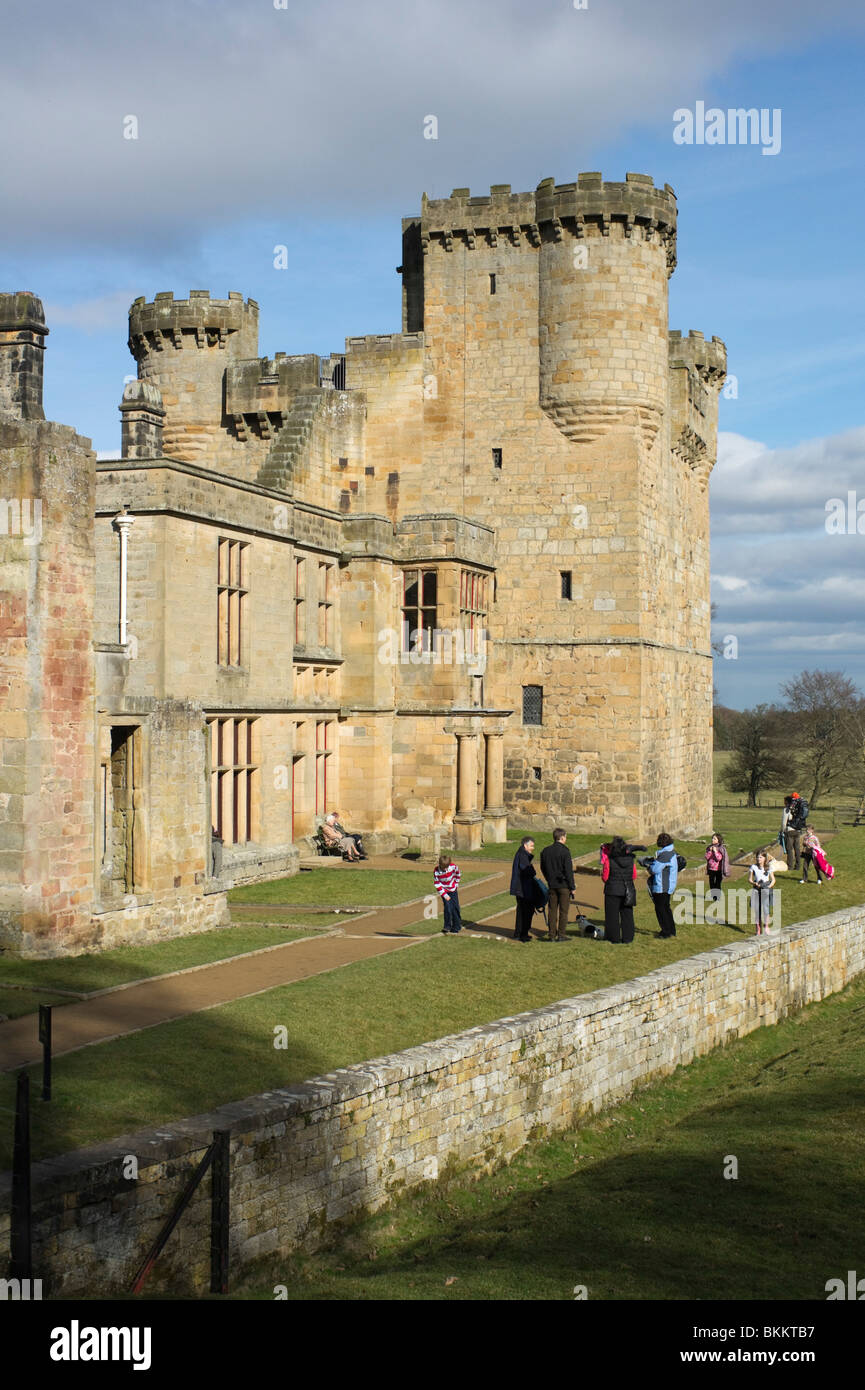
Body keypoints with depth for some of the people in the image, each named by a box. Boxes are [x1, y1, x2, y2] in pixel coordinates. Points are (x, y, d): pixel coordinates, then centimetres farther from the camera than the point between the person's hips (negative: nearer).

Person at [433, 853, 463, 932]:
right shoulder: (436, 871, -23)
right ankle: (447, 926, -5)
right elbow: (437, 884, -15)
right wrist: (445, 895, -17)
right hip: (444, 891, -2)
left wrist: (456, 884, 9)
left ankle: (457, 925, 23)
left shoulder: (453, 866, -20)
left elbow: (457, 873, 4)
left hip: (453, 890, 2)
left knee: (456, 908, 6)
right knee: (448, 907, -17)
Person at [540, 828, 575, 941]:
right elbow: (569, 871, -13)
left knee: (552, 910, 9)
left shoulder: (545, 851, 5)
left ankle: (552, 935, 11)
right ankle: (561, 935, 3)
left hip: (552, 885, 5)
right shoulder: (564, 851, -14)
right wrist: (572, 887, -7)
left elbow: (543, 868, 14)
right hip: (564, 885, -5)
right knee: (563, 911, 2)